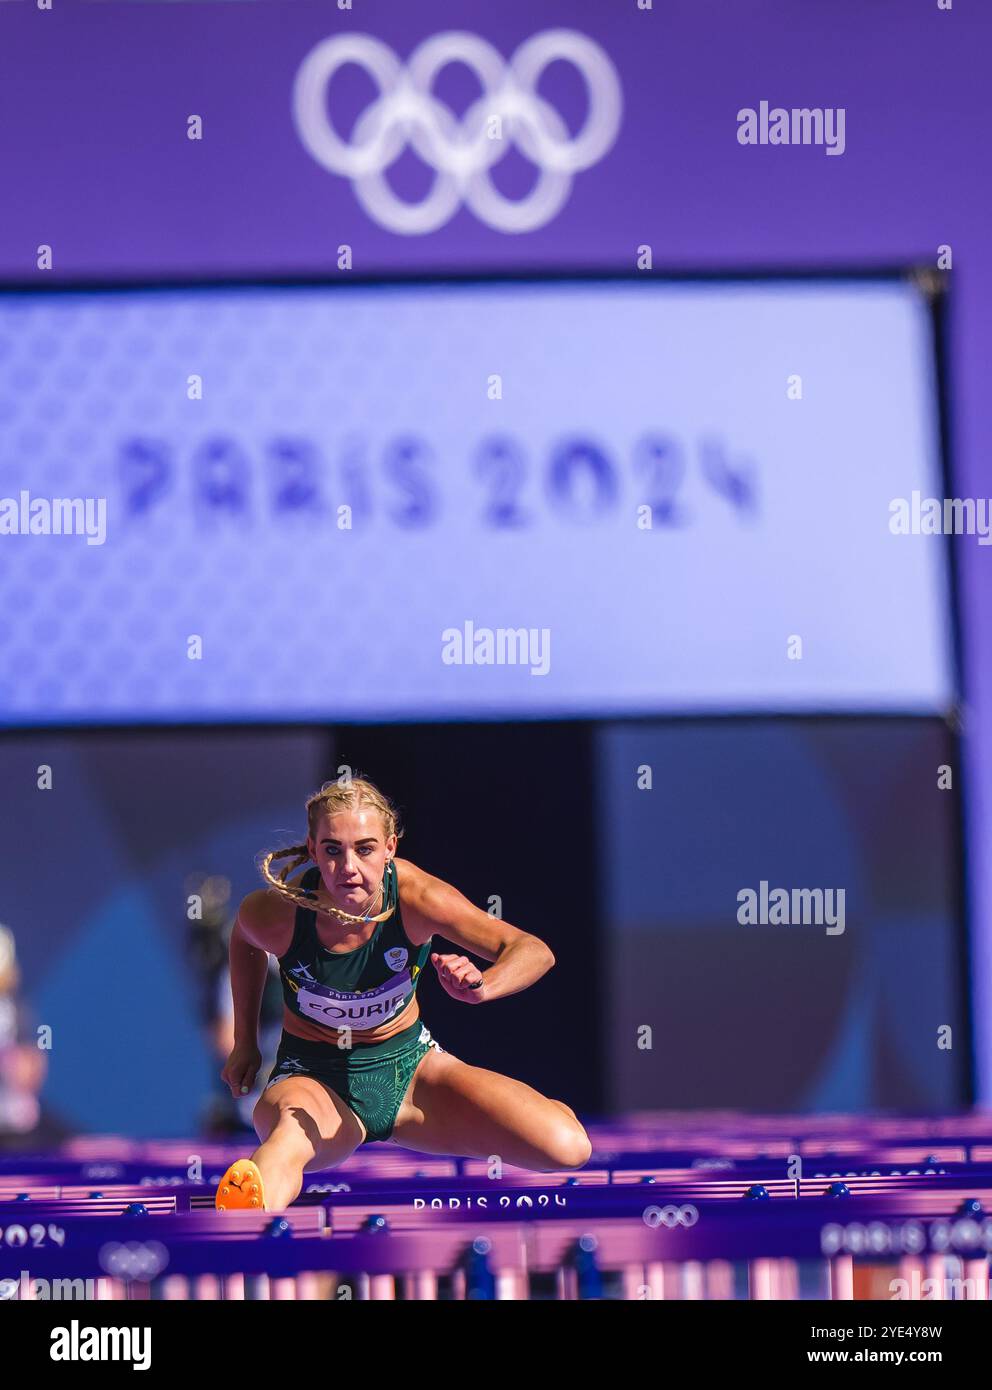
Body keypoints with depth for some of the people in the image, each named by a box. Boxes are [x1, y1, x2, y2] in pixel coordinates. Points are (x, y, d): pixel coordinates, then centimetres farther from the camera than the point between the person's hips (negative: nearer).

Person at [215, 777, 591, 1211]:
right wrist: (245, 1042, 13)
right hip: (313, 1077, -3)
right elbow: (245, 941, 7)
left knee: (566, 1147, -15)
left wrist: (481, 986, -46)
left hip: (407, 1063, 3)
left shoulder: (416, 897, -22)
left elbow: (534, 951, -24)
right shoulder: (276, 913, -20)